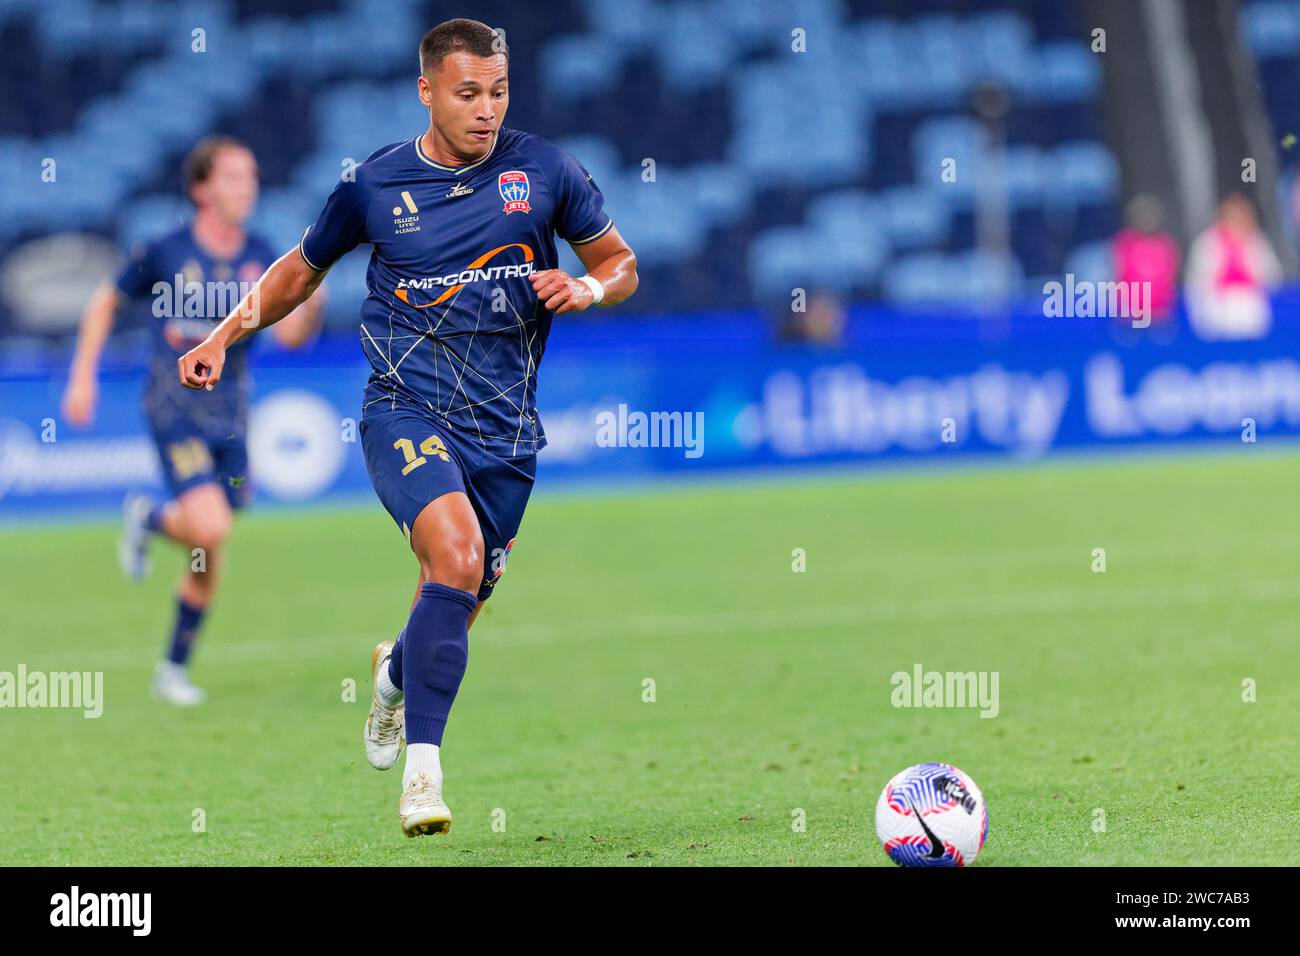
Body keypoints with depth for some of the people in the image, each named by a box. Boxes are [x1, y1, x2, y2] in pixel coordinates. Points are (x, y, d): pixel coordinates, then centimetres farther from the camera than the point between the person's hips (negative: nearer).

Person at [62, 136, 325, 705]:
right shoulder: (165, 252, -7)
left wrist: (312, 300, -25)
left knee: (207, 561, 7)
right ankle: (148, 518, 11)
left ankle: (174, 668, 25)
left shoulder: (260, 258, 1)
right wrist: (83, 377, 2)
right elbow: (105, 304, 7)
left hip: (229, 417, 4)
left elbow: (291, 334, -6)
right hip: (174, 409, -4)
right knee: (210, 529, -23)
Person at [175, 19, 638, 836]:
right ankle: (422, 767, -22)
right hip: (407, 410, -3)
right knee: (457, 555, -28)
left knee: (457, 610, 10)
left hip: (505, 429, 3)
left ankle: (396, 671, 49)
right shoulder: (376, 184, 1)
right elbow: (301, 271, 17)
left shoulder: (545, 170, 2)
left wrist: (590, 288, -10)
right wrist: (225, 336, 6)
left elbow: (621, 264, 12)